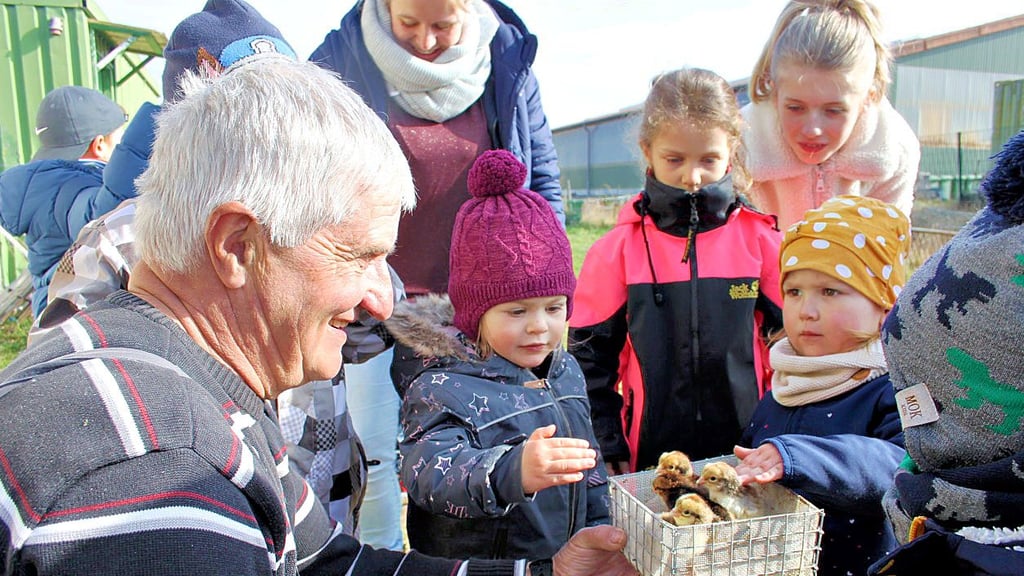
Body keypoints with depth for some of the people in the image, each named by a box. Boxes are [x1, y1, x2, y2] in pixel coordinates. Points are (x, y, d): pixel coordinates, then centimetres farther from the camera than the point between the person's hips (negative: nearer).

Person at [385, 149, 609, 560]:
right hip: (474, 562, -5)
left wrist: (600, 530, 12)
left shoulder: (566, 371, 0)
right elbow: (430, 469, -38)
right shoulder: (443, 390, -22)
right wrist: (512, 470, -53)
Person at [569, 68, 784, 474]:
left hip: (747, 453, 1)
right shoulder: (618, 249, -5)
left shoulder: (761, 240, -2)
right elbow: (589, 355, -1)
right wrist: (608, 445, -2)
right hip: (649, 457, -1)